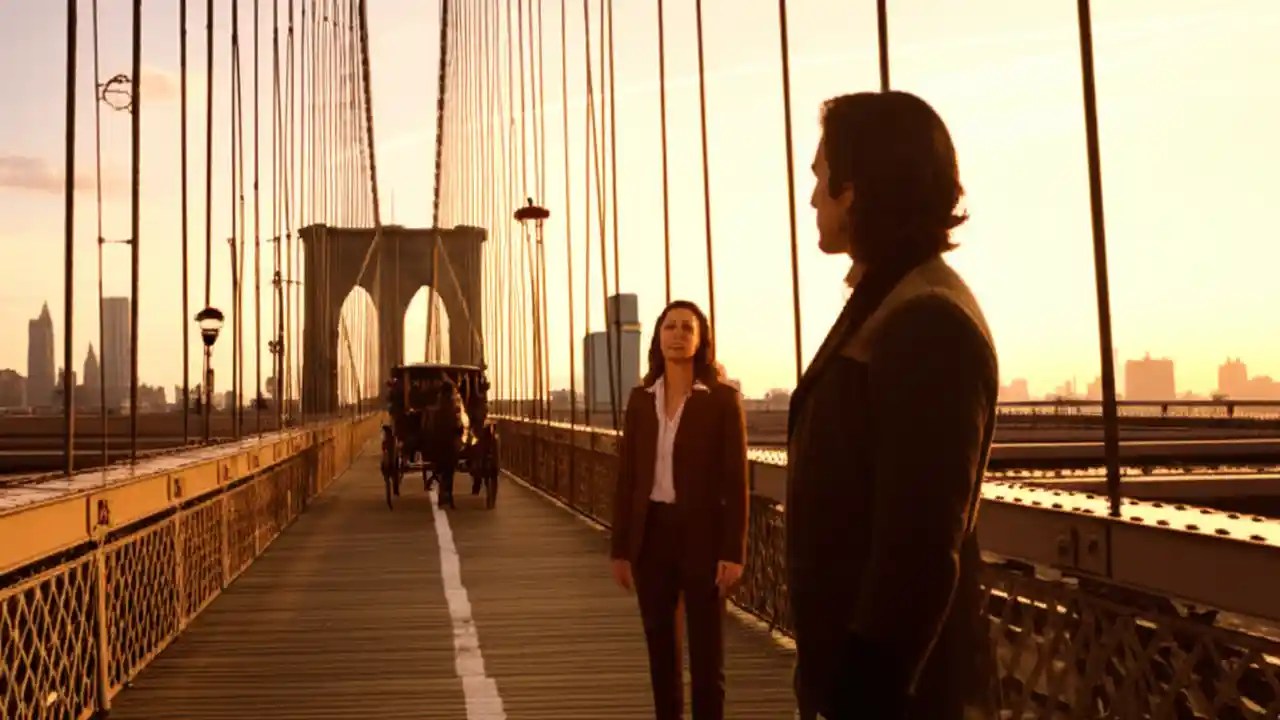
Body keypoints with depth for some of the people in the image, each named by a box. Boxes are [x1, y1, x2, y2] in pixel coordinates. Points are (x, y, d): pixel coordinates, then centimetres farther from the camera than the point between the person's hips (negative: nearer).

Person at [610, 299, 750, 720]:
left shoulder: (723, 399, -5)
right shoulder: (641, 399, 6)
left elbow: (736, 480, -6)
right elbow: (627, 476, 7)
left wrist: (733, 553, -12)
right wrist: (620, 549, 5)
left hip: (702, 535, -4)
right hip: (652, 535, 4)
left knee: (706, 654, 4)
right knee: (661, 649, 12)